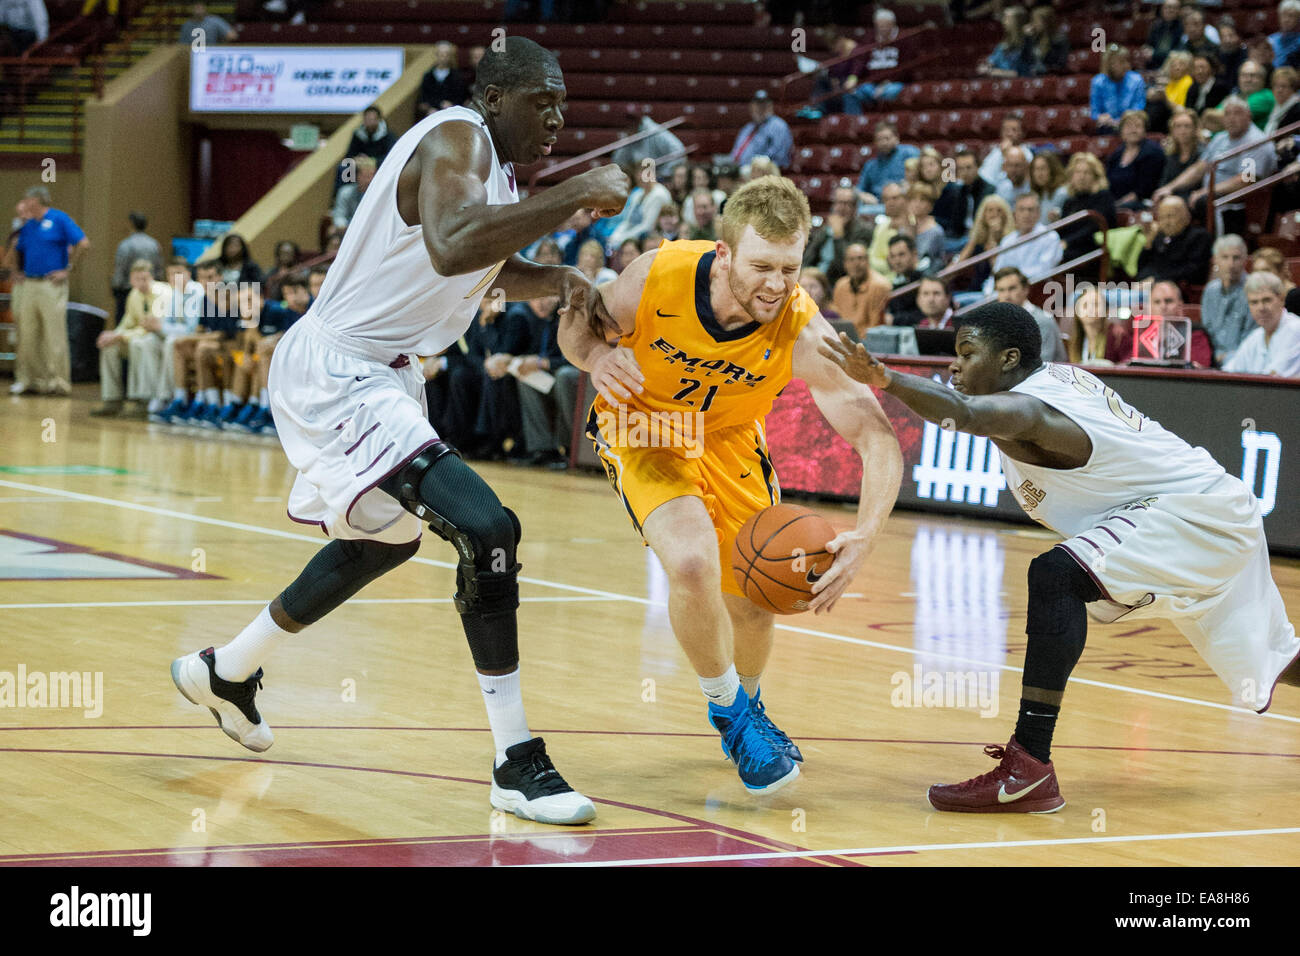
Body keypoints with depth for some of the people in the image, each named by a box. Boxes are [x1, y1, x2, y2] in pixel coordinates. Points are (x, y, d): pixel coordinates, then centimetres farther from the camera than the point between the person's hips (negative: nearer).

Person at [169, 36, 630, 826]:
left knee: (389, 539, 31)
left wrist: (557, 279, 7)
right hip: (336, 377, -11)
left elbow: (494, 266, 28)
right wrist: (576, 195, -34)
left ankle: (225, 672, 49)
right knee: (487, 530, -22)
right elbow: (451, 248, -41)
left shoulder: (491, 164, 11)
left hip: (377, 376, 11)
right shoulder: (456, 140, -19)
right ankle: (518, 765, -17)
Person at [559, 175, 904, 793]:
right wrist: (596, 357, -36)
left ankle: (743, 706, 46)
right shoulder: (658, 277, -32)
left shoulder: (803, 331, -32)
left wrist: (862, 539, -48)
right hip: (643, 425, -2)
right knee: (693, 562, -27)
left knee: (751, 601, 10)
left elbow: (878, 439, -33)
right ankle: (730, 712, -1)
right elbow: (577, 324, -12)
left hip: (729, 437, 2)